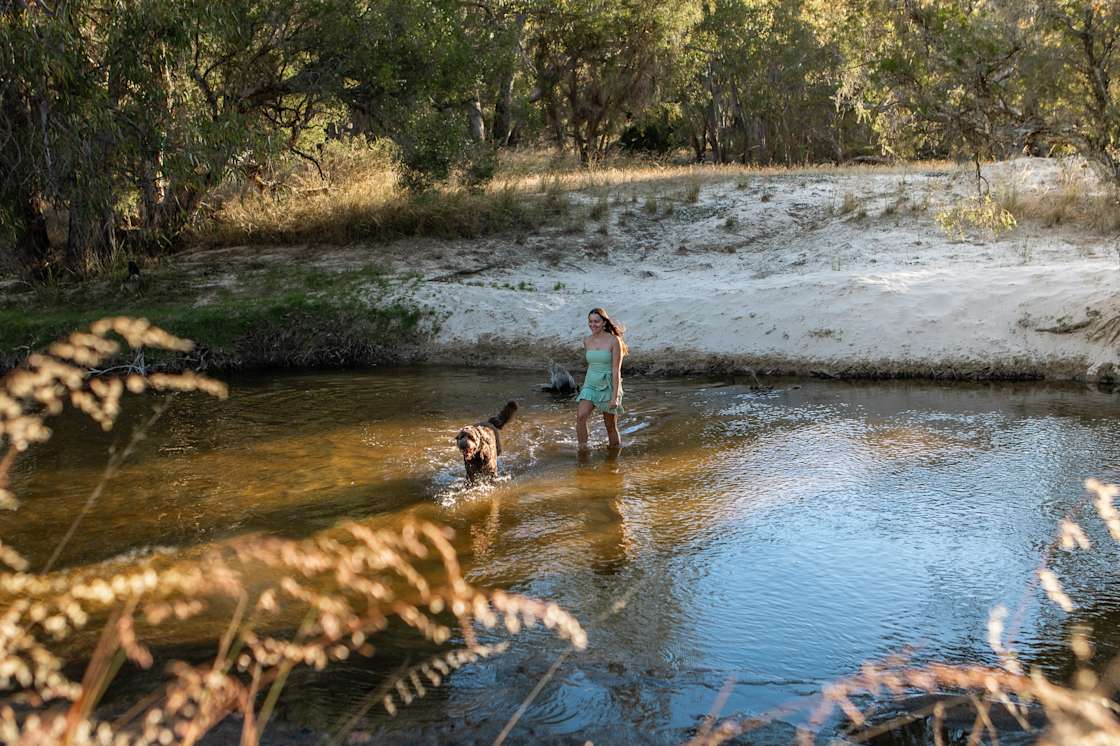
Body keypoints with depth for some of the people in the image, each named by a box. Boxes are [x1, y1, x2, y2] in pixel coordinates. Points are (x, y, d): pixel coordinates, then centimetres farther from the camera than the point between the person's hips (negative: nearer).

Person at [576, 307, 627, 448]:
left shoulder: (614, 341, -11)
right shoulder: (587, 341, 5)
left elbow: (616, 370, -14)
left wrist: (615, 397, -18)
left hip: (608, 387, -4)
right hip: (590, 386, 4)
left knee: (611, 426, 6)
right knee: (581, 416, -21)